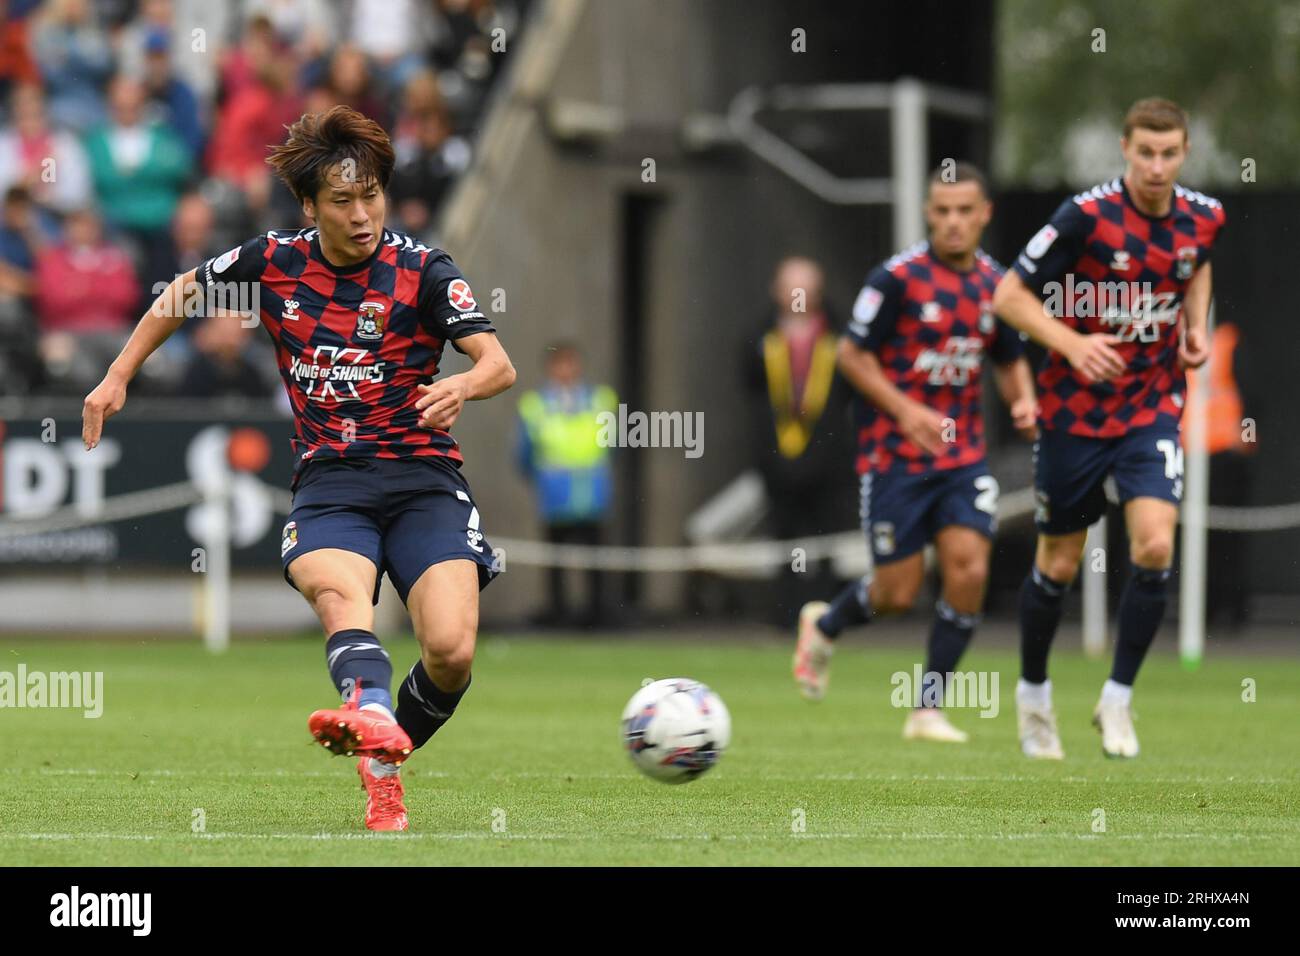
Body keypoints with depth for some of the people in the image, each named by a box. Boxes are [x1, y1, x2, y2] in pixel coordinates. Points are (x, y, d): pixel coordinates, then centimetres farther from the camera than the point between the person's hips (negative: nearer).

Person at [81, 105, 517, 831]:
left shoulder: (422, 270, -4)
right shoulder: (273, 263, 4)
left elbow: (500, 365, -15)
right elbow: (181, 294, 24)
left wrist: (464, 386, -37)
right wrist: (118, 377, 20)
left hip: (423, 476, -1)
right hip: (329, 479, 1)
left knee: (451, 650, -23)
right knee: (336, 587, -35)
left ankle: (391, 753, 6)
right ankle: (376, 734, -64)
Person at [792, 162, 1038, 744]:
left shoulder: (995, 285, 4)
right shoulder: (898, 279, -12)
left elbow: (1009, 360, 18)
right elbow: (852, 354, -8)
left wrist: (1023, 401, -3)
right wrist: (904, 410, -20)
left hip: (962, 455, 4)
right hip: (894, 455, -4)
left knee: (969, 569, -12)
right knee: (899, 592, -2)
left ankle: (928, 709, 1)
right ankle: (825, 625, 32)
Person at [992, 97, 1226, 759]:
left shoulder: (1203, 217, -3)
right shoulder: (1087, 216, -18)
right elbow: (1010, 295, -14)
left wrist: (1195, 325, 4)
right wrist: (1073, 344, -27)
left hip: (1153, 407, 3)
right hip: (1075, 409, -2)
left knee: (1155, 546, -16)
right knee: (1058, 564, 7)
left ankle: (1118, 698, 0)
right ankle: (1033, 693, 32)